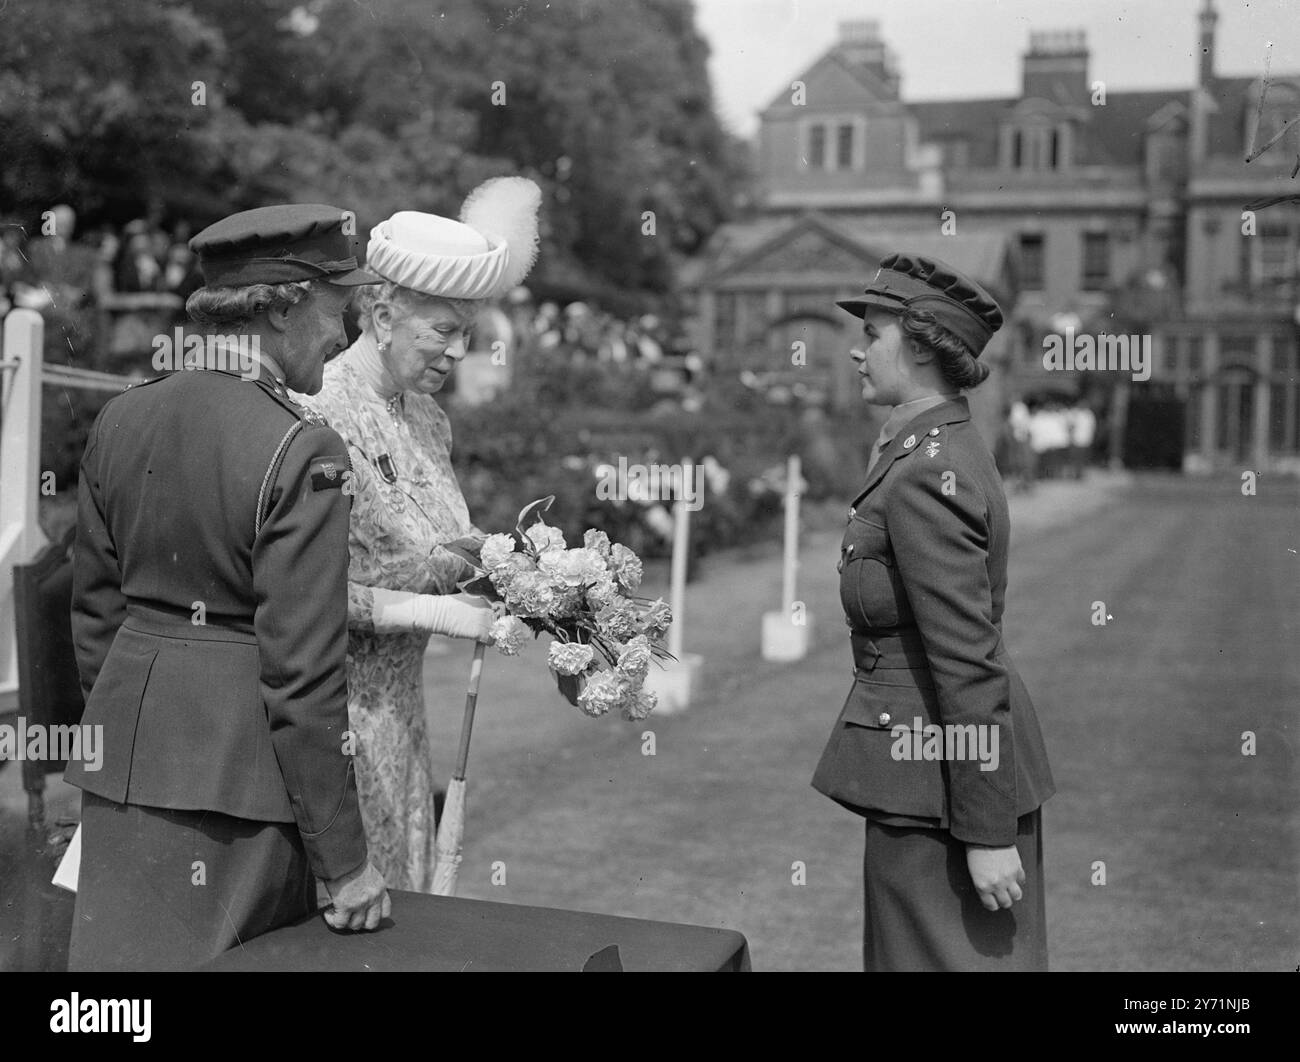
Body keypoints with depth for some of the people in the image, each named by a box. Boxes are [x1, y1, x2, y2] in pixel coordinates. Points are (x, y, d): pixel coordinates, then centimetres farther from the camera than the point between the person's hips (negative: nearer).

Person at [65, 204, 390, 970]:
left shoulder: (122, 418, 3)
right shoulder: (303, 453, -17)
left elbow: (94, 608, 12)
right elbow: (303, 672, -18)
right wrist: (346, 859, -10)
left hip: (124, 752, 7)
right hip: (237, 758, -6)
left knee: (131, 948, 17)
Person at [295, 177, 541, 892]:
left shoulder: (426, 418, 9)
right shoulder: (318, 415, -18)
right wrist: (435, 611, -21)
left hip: (400, 699, 8)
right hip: (333, 704, -8)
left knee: (398, 886, 14)